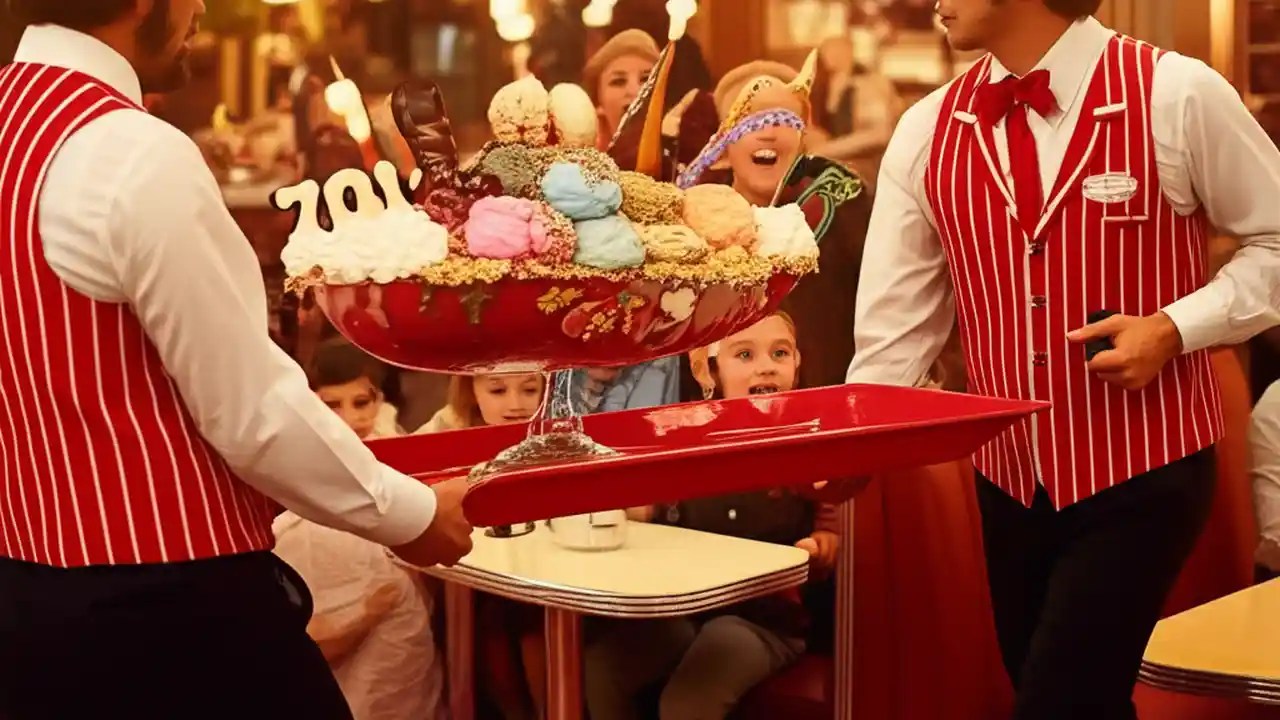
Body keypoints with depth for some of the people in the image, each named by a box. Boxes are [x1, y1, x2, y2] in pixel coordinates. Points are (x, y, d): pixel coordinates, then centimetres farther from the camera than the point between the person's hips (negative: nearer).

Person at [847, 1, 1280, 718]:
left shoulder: (1178, 95, -10)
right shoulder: (926, 132, 1)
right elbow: (897, 323, 2)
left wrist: (1175, 328, -16)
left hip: (1143, 476, -4)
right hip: (1010, 479, 4)